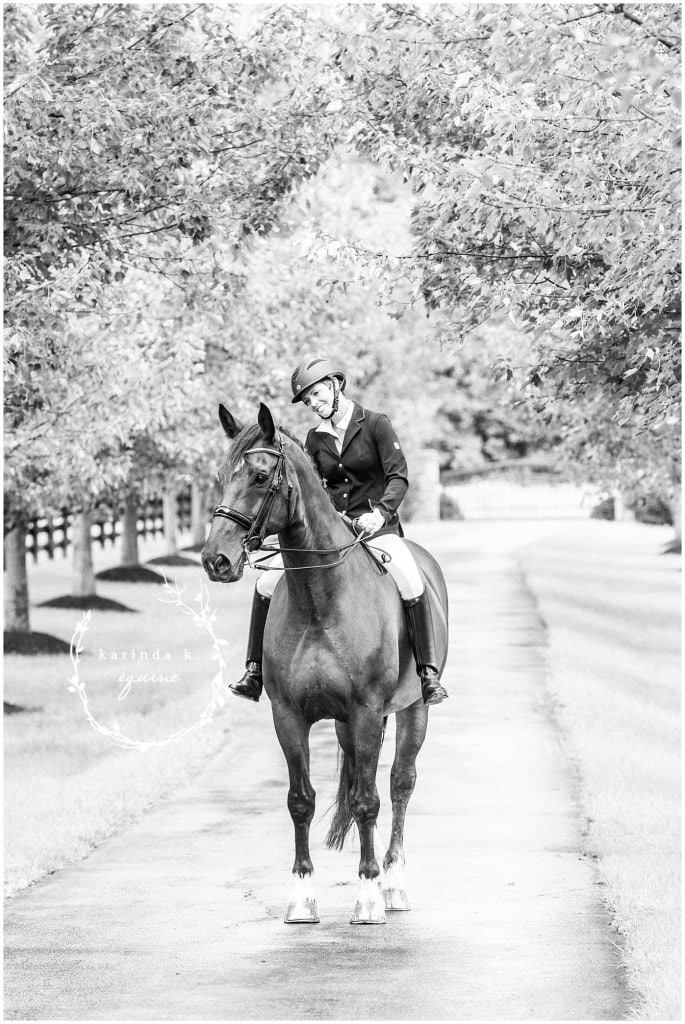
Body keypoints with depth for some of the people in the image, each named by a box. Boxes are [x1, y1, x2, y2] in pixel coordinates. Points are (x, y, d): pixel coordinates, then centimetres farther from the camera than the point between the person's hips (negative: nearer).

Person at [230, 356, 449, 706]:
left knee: (412, 584, -32)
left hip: (376, 525, -5)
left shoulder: (375, 424, -3)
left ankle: (429, 674, -25)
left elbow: (398, 477, -10)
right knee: (267, 583, -9)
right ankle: (255, 672, -2)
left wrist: (381, 512, -26)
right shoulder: (316, 439, 11)